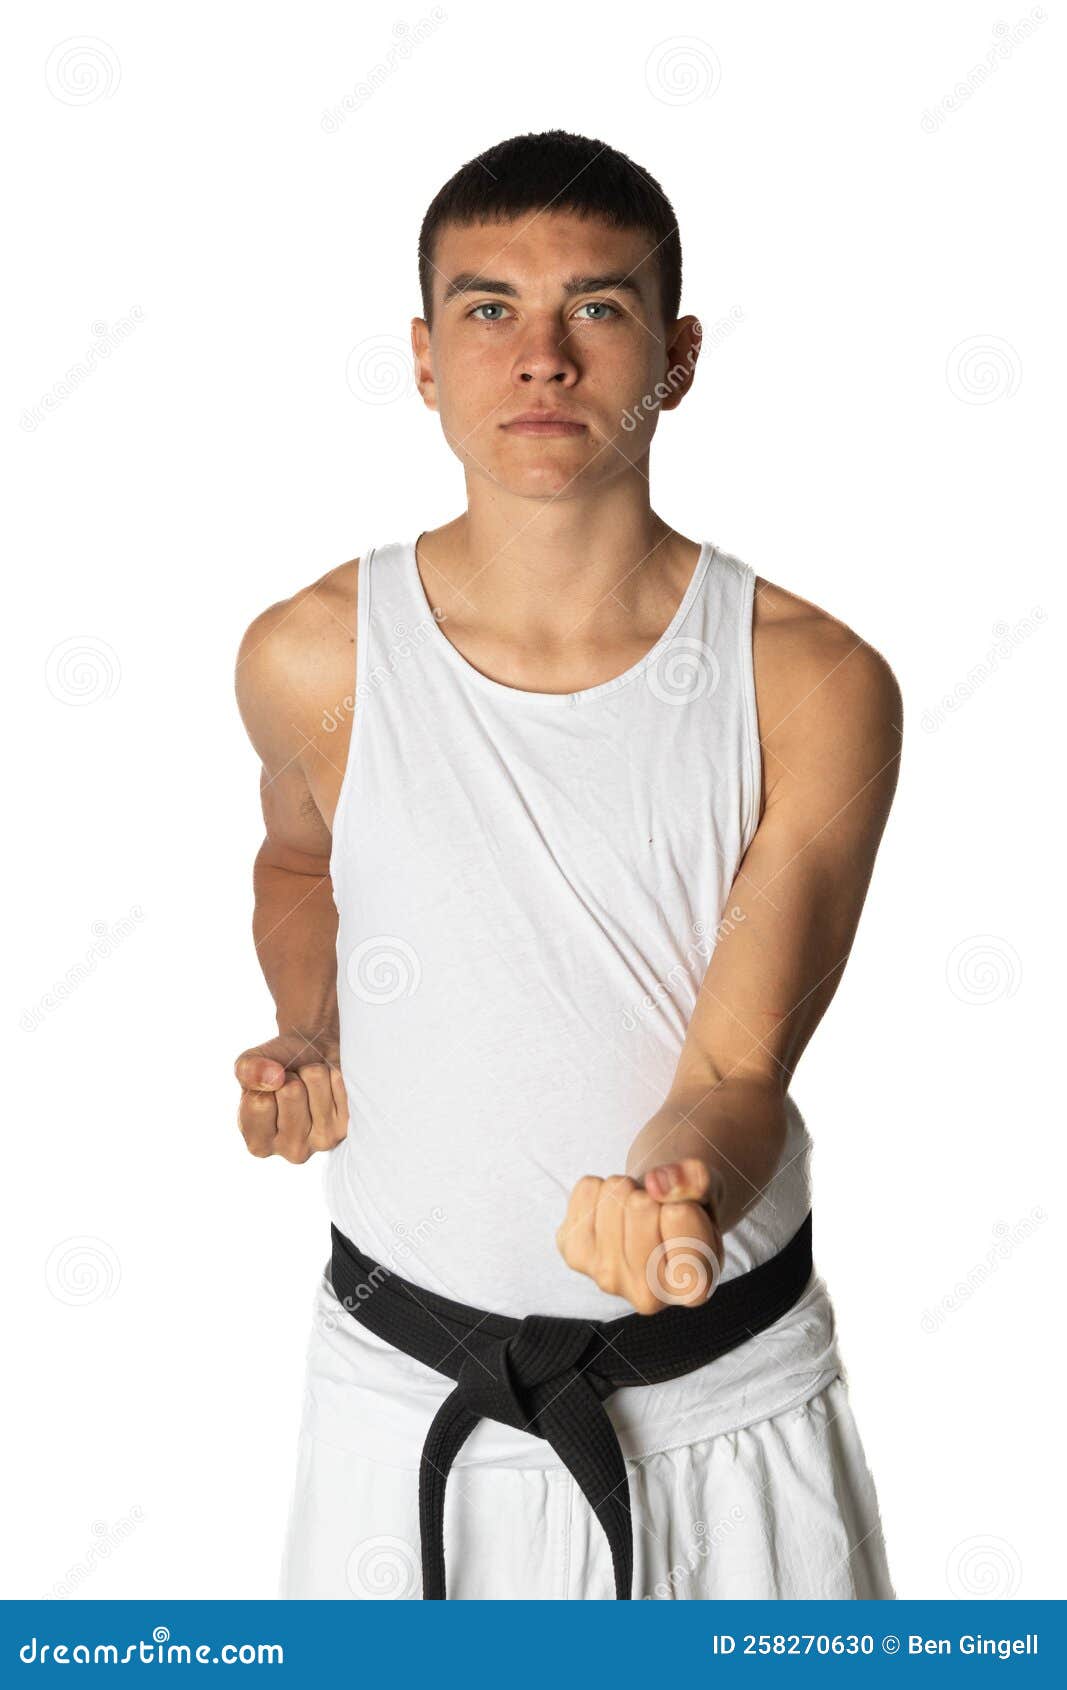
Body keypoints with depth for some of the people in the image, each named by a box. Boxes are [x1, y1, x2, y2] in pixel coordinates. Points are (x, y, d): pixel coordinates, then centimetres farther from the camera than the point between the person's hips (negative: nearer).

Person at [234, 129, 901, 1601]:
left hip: (729, 1397, 0)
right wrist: (305, 1041, -3)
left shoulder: (818, 686, -13)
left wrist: (676, 1197, -35)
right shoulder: (313, 660, -9)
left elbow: (739, 1068, -15)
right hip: (411, 1392, 1)